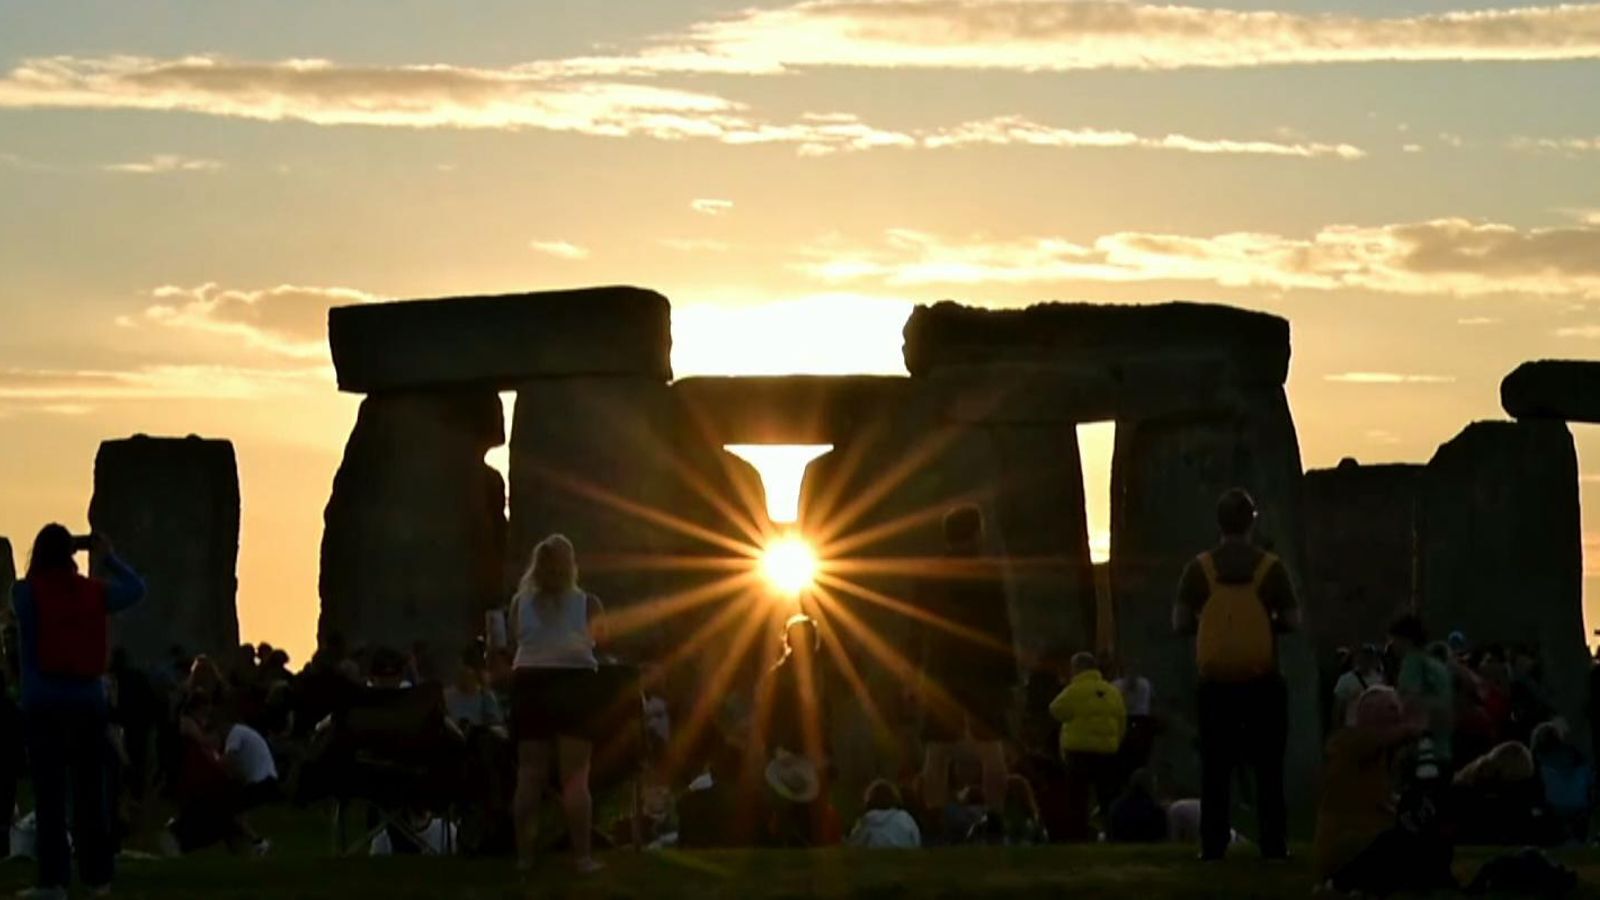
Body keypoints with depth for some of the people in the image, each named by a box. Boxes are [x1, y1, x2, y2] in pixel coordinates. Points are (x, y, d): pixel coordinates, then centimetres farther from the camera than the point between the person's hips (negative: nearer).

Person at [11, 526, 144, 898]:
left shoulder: (26, 592, -6)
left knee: (50, 790, -3)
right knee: (90, 788, 8)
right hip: (89, 700, 3)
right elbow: (136, 588, 16)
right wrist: (108, 558, 25)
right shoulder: (94, 592, 4)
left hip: (44, 703, -3)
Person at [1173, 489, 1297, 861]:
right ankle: (1274, 844, 2)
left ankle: (1213, 845, 3)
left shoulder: (1200, 568, -3)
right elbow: (1292, 621, -3)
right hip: (1263, 681, -1)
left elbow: (1180, 623, -2)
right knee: (1268, 766, 4)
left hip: (1216, 683, 1)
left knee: (1215, 767, 6)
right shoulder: (1271, 567, -5)